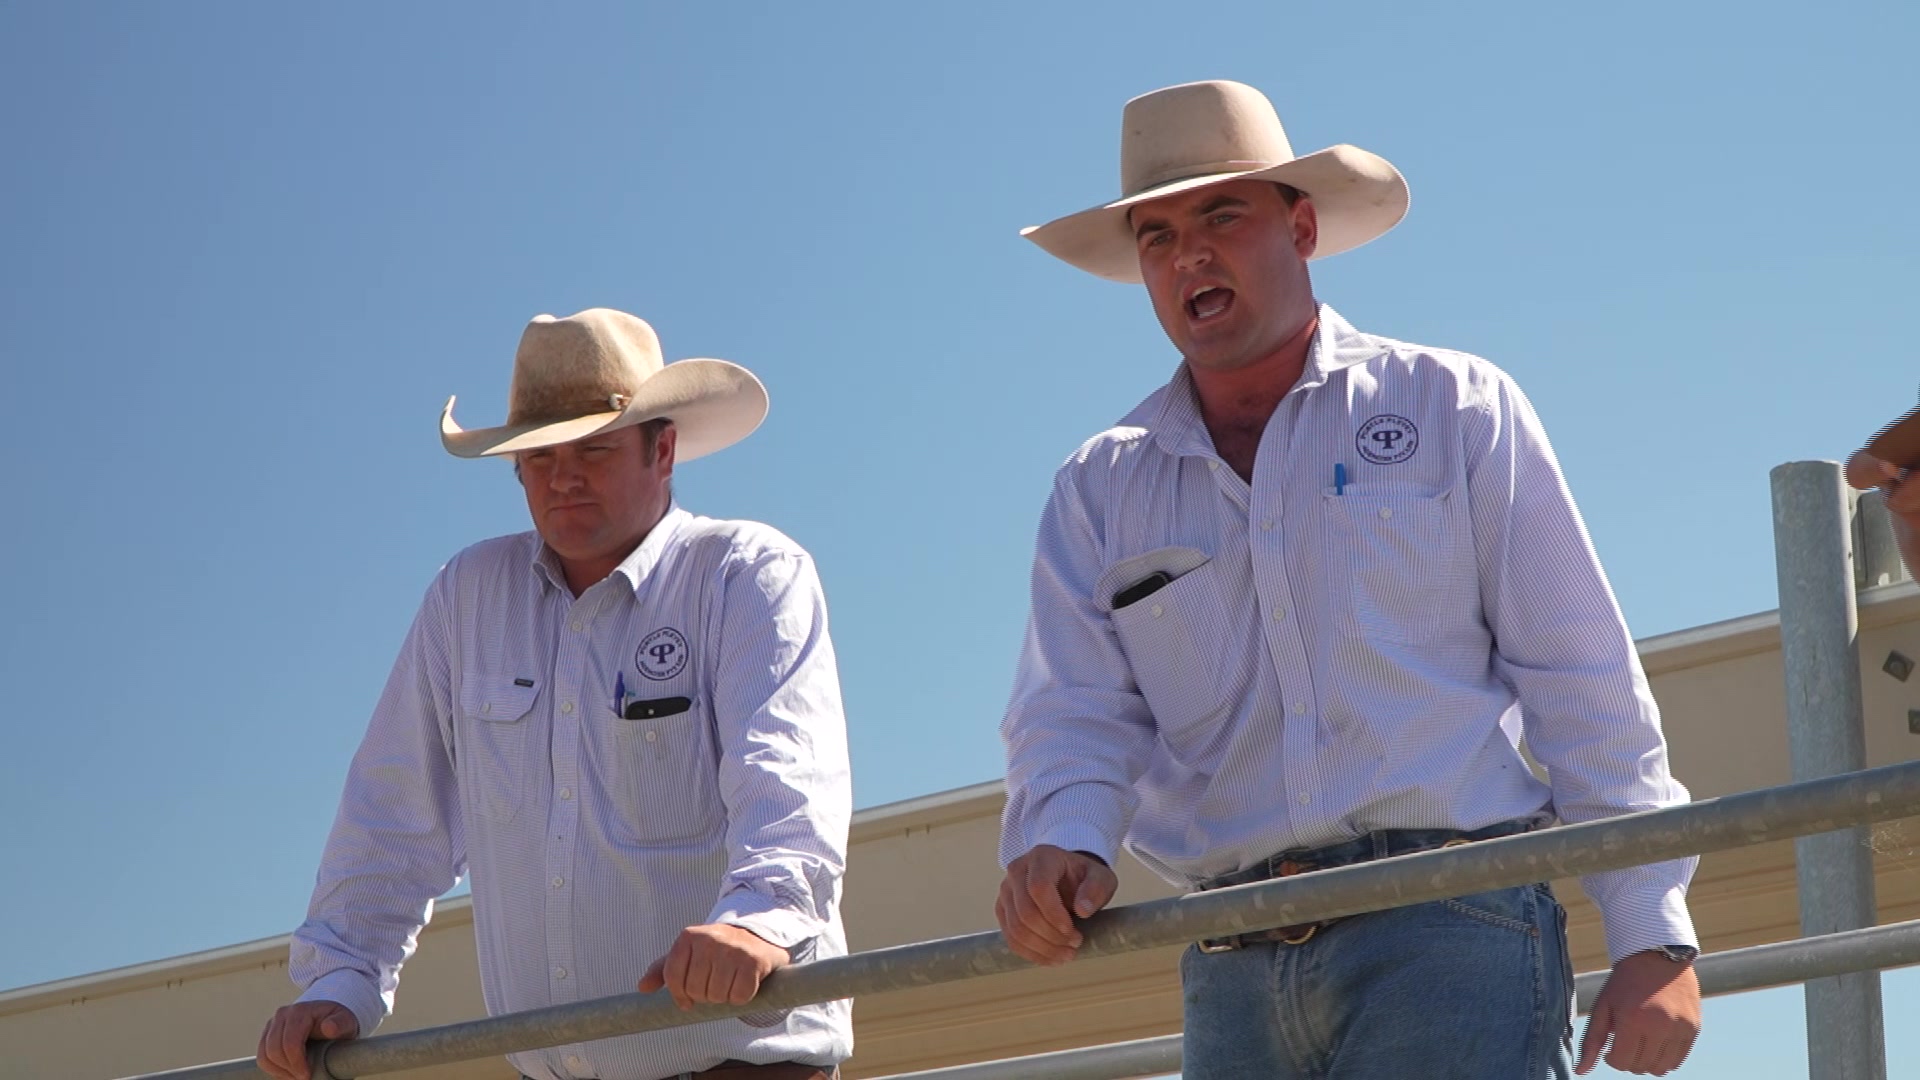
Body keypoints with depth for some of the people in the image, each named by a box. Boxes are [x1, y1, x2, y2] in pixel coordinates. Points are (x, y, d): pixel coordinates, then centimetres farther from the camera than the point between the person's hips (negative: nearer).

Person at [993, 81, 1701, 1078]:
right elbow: (1074, 713, 4)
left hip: (1450, 931, -4)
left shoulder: (1453, 407, 8)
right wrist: (1059, 843, -20)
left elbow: (1583, 683, 4)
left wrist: (1652, 931, -4)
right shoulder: (1102, 490, 16)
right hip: (1234, 975, 4)